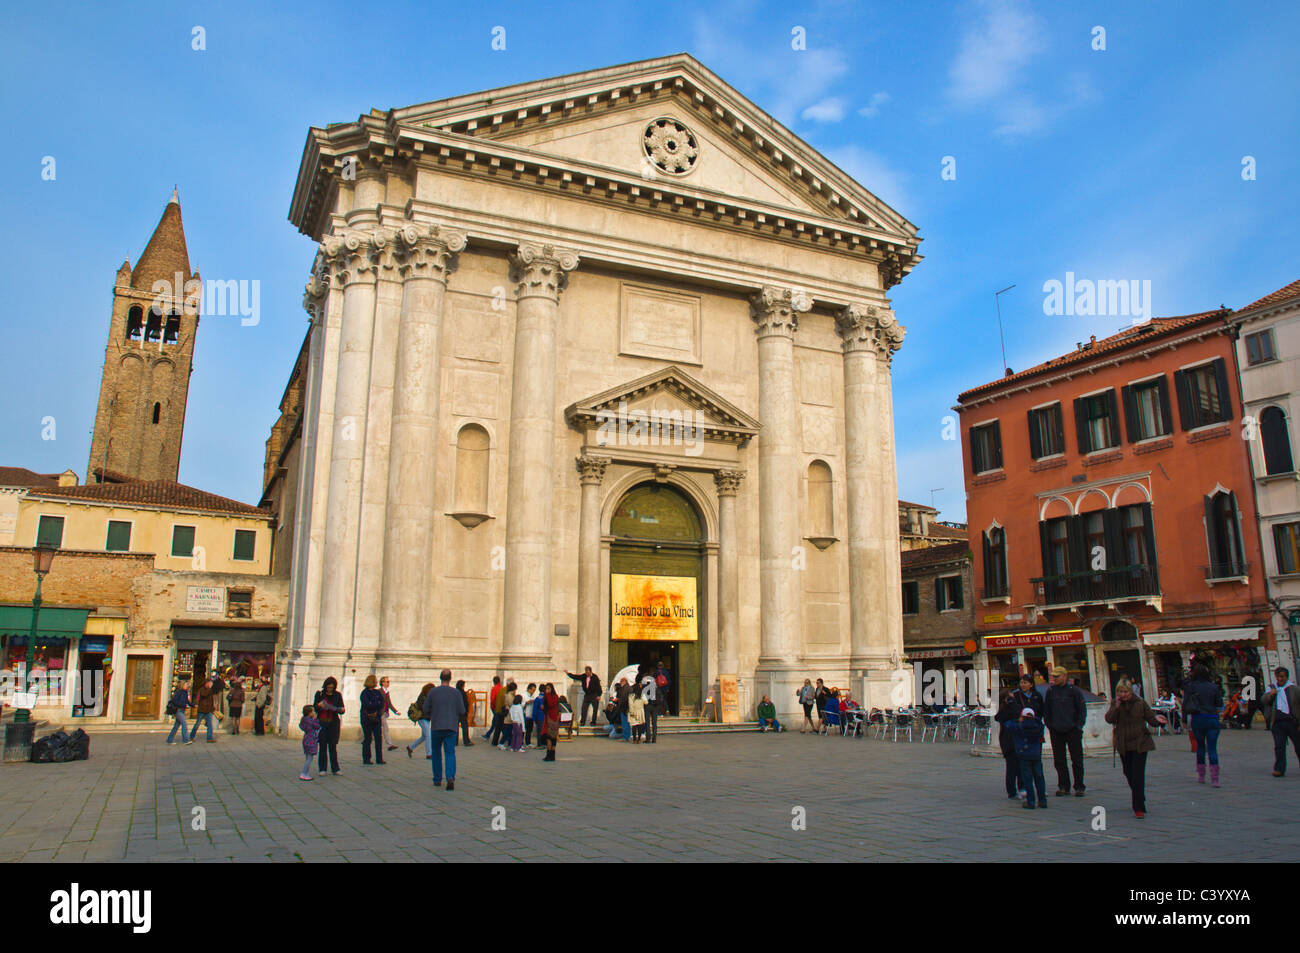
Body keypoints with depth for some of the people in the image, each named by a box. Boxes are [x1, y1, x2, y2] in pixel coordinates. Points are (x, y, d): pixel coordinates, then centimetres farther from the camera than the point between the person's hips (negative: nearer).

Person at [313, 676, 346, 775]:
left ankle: (335, 769, 6)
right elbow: (314, 708, 4)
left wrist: (341, 710, -19)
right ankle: (322, 769, 7)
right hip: (322, 723, 0)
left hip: (334, 723, 0)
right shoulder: (319, 694, 5)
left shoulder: (337, 695, 5)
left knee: (333, 746, 1)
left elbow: (341, 711, 4)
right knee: (323, 746, 1)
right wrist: (319, 705, -17)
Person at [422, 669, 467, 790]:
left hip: (436, 727, 1)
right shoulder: (456, 693, -2)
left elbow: (426, 710, 1)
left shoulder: (433, 692, -1)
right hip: (451, 727, 0)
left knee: (436, 753, 16)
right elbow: (462, 711, -2)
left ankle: (437, 779, 21)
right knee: (450, 753, -1)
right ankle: (451, 777, -21)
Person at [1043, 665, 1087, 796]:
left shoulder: (1074, 690, -3)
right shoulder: (1050, 690, 5)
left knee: (1077, 760, 1)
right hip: (1056, 731, 3)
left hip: (1073, 731, -3)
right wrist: (1049, 724, 6)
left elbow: (1082, 709, 1)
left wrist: (1079, 726, -4)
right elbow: (1046, 710, 13)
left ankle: (1079, 787, 10)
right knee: (1059, 760, 6)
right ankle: (1063, 786, 14)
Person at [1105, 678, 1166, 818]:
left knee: (1138, 775, -10)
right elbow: (1109, 719, -10)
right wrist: (1117, 706, -19)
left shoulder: (1140, 703, -3)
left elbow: (1151, 718, 0)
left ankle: (1139, 808, -9)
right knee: (1129, 774, 14)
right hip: (1123, 745, 3)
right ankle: (1139, 800, 37)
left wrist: (1157, 719, -21)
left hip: (1140, 744, -3)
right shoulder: (1115, 703, 2)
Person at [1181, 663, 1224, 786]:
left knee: (1200, 746, 15)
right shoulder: (1214, 686, 1)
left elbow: (1185, 704, -4)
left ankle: (1201, 776, 17)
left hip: (1197, 718, -1)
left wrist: (1184, 719, 4)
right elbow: (1219, 704, 5)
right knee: (1212, 748, 1)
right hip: (1213, 718, 1)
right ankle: (1214, 779, -7)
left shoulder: (1190, 686, -3)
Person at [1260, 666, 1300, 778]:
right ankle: (1279, 769, -4)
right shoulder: (1272, 688, 12)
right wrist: (1270, 694, -12)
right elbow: (1263, 701, 8)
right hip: (1277, 722, 2)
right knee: (1279, 746, -5)